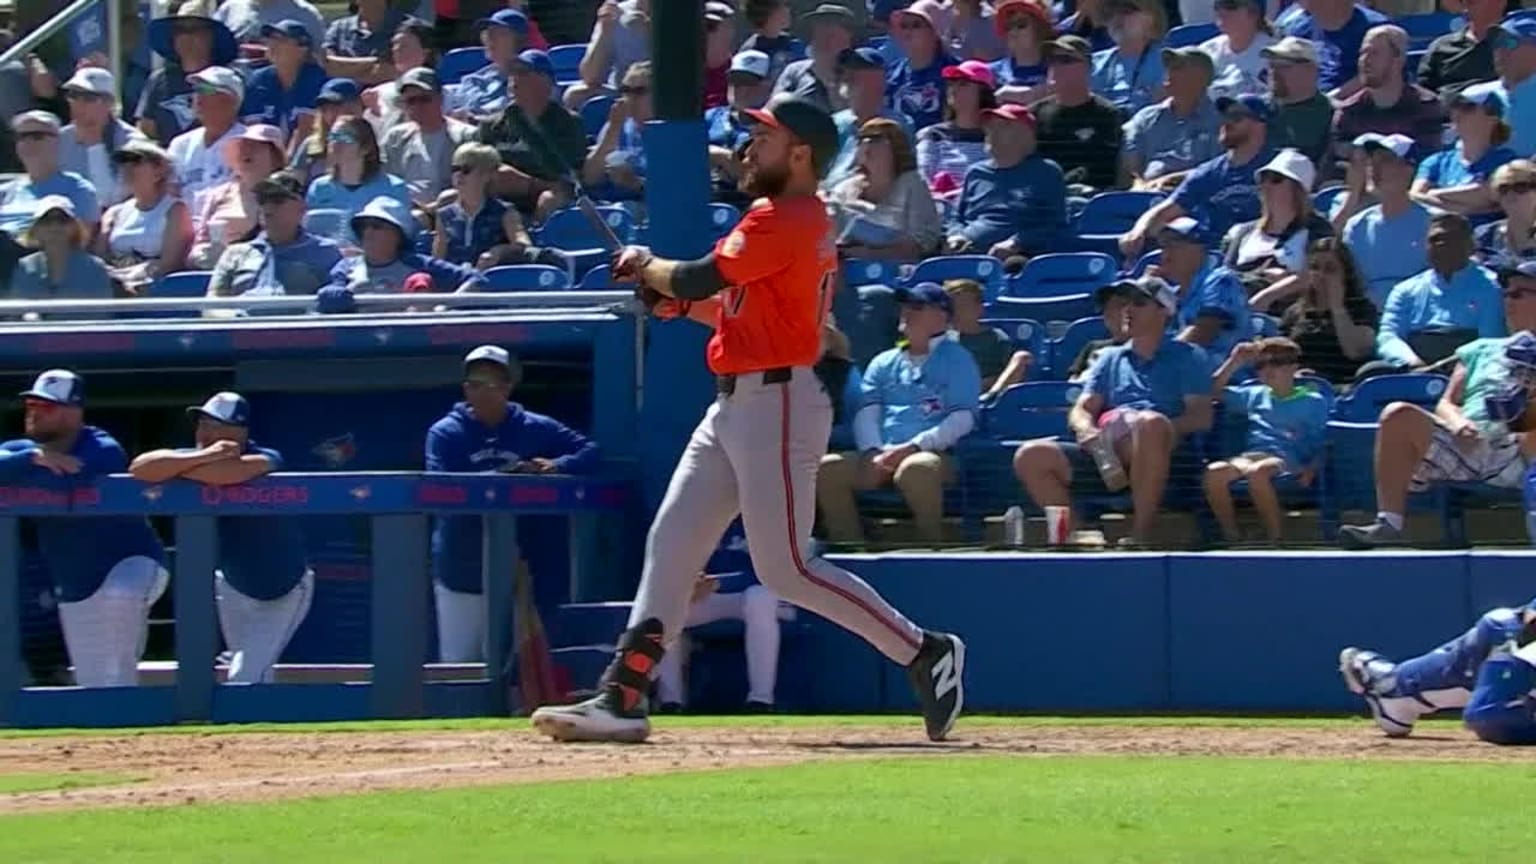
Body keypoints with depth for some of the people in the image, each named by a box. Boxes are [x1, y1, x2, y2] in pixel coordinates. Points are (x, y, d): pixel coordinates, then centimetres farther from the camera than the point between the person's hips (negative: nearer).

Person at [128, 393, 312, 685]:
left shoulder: (266, 461, -27)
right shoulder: (195, 458, -13)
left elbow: (233, 472, -51)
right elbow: (139, 467, -30)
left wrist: (179, 468, -34)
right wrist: (202, 458, -40)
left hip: (284, 591, -6)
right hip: (233, 585, 6)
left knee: (245, 680, -15)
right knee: (257, 681, 16)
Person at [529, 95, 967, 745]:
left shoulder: (786, 220, -15)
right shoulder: (801, 222, 17)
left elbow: (695, 280, -16)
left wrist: (646, 267, 4)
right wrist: (678, 299, 11)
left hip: (777, 404, -11)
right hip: (736, 402, 11)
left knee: (786, 568, -9)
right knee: (672, 543, 6)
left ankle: (924, 653, 0)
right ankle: (621, 698, 5)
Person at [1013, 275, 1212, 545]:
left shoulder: (1187, 357, 16)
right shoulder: (1110, 358, 29)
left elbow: (1201, 418, 4)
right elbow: (1080, 410, 20)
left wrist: (1155, 429, -14)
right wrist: (1086, 429, -6)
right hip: (1105, 453, 4)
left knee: (1152, 423, -40)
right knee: (1031, 456, -18)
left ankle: (1140, 535, -38)